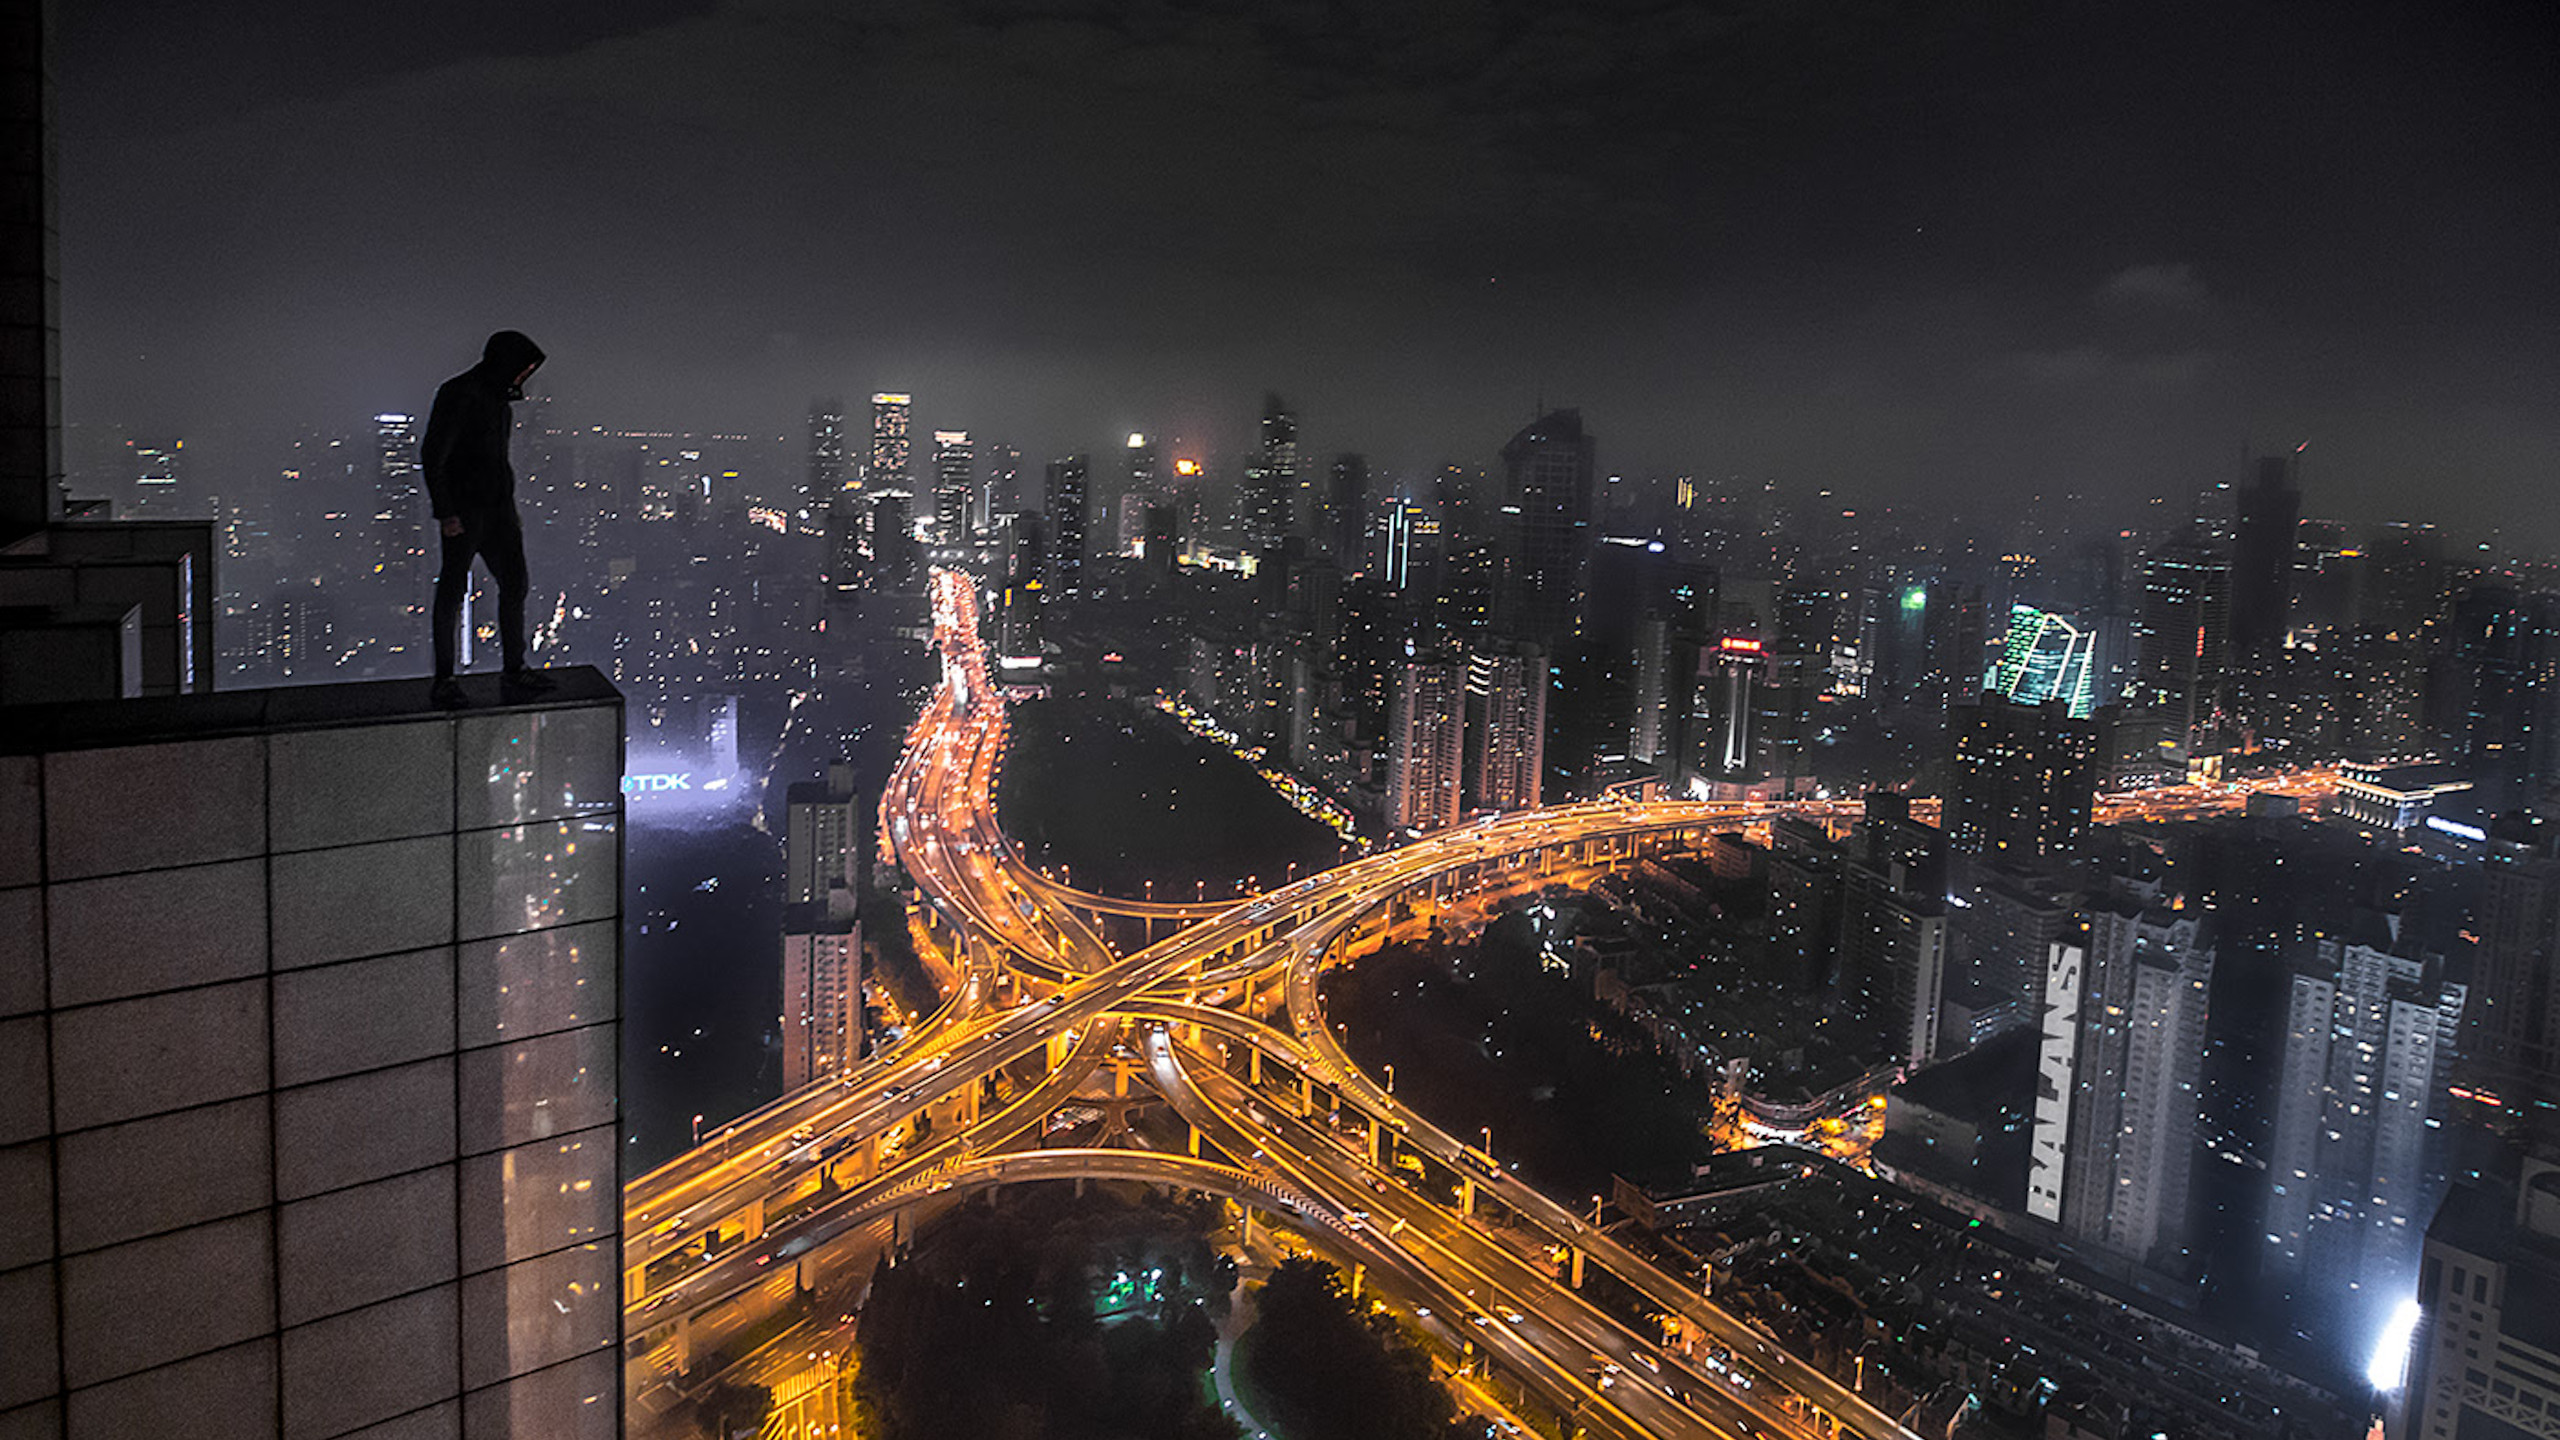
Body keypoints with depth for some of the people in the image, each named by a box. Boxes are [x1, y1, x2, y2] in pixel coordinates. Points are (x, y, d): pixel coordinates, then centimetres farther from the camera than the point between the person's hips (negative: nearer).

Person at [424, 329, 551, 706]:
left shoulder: (499, 399, 15)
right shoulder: (458, 394, -11)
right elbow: (432, 455, -14)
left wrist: (511, 506, 22)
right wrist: (445, 512, -18)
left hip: (497, 508, 8)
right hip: (464, 511, -8)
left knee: (514, 583, 4)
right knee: (453, 590, -1)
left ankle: (514, 672, 8)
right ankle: (444, 679, 6)